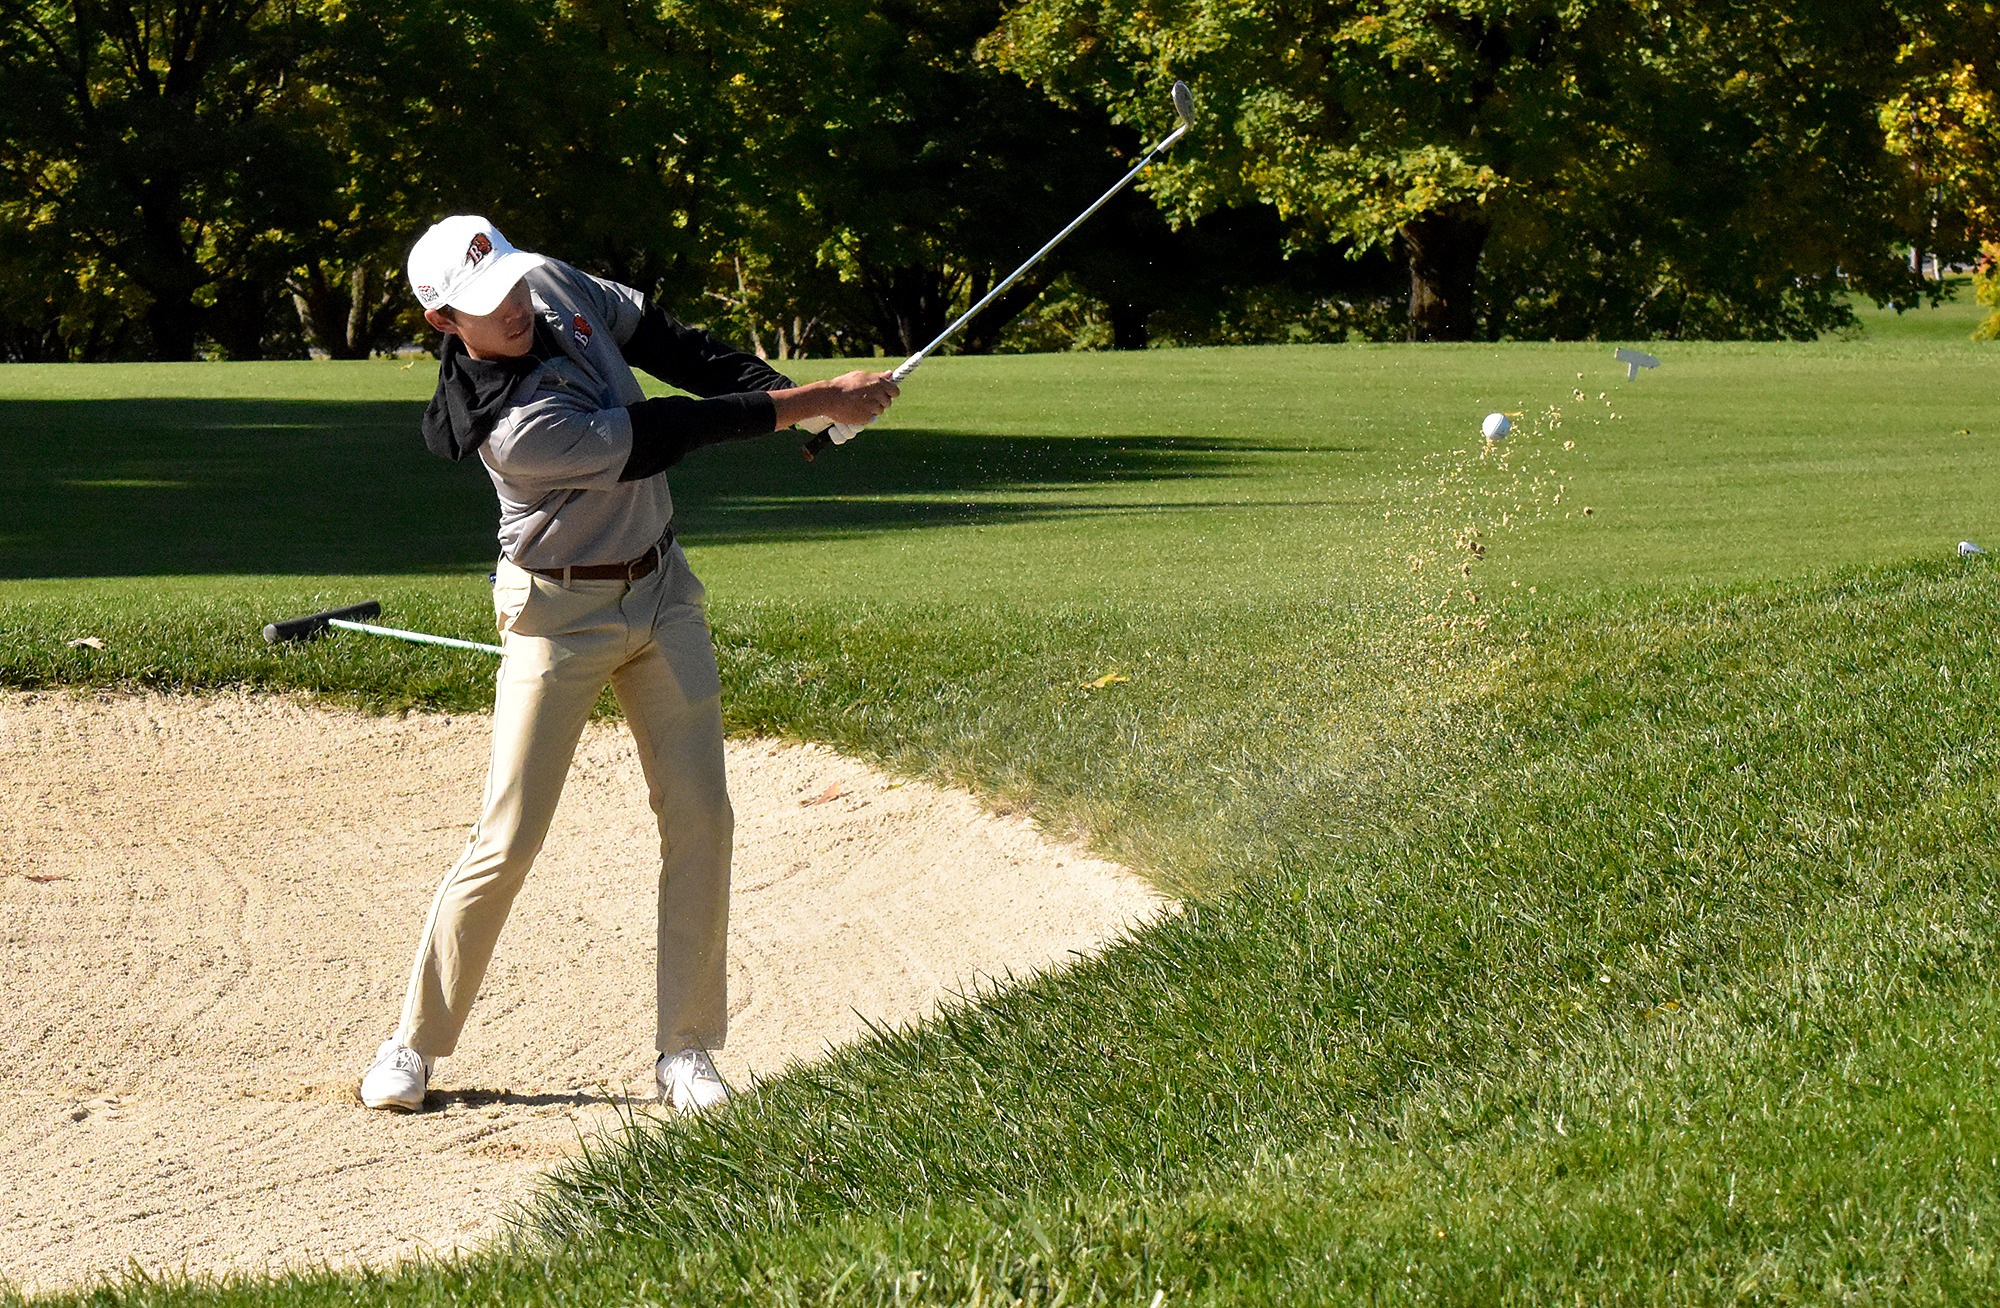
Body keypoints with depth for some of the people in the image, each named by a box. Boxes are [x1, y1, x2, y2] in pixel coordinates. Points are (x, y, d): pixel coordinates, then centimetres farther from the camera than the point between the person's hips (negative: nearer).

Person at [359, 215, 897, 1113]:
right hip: (559, 615, -7)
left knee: (699, 816, 0)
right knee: (509, 839, -6)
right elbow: (663, 435, -27)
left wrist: (786, 393, -6)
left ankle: (686, 1050, 6)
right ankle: (415, 1044, 9)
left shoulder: (555, 288, -8)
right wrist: (811, 402, -23)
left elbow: (664, 342, 6)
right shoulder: (512, 428, -31)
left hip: (661, 592, 7)